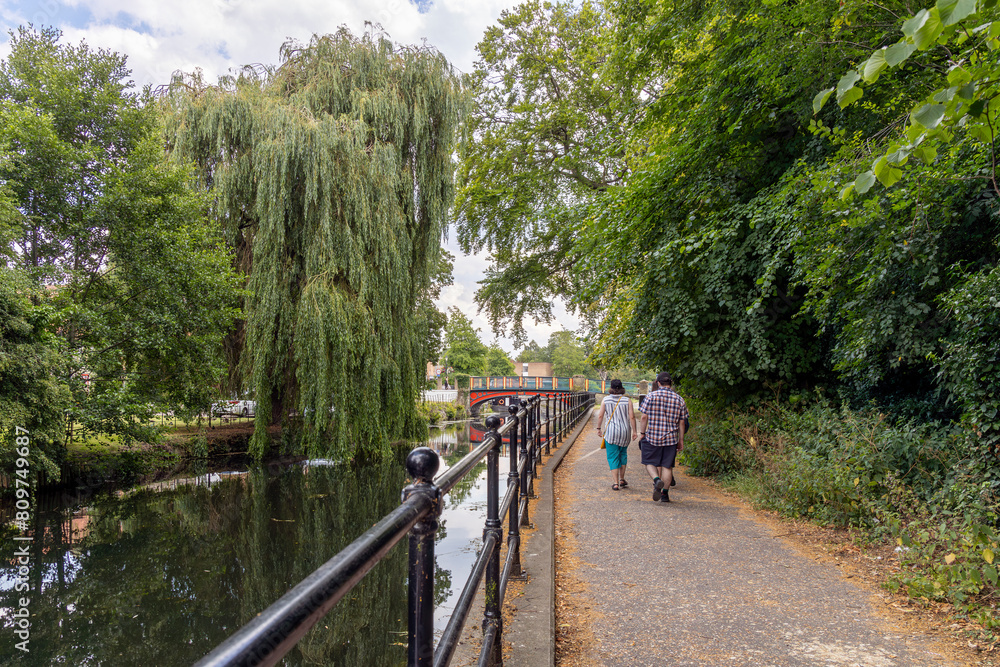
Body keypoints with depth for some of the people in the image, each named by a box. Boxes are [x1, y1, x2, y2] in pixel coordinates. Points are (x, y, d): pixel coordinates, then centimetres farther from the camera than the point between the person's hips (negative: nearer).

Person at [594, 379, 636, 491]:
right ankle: (622, 480, 22)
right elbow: (632, 417, -6)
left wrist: (599, 428, 8)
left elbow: (600, 415, -3)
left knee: (613, 457, 3)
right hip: (625, 431, 1)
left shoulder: (606, 400, -2)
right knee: (623, 454, 20)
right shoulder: (627, 400, -2)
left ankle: (616, 483, -2)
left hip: (610, 432, -1)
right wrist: (634, 431, 0)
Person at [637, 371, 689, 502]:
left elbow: (644, 417, -7)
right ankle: (665, 494, 11)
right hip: (671, 438, 2)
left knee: (650, 463, 11)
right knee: (667, 466, 8)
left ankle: (657, 480, -15)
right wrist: (681, 440, 12)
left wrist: (642, 433, 3)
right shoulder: (679, 400, 2)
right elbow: (681, 423, 5)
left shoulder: (651, 396, -5)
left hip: (652, 437, -2)